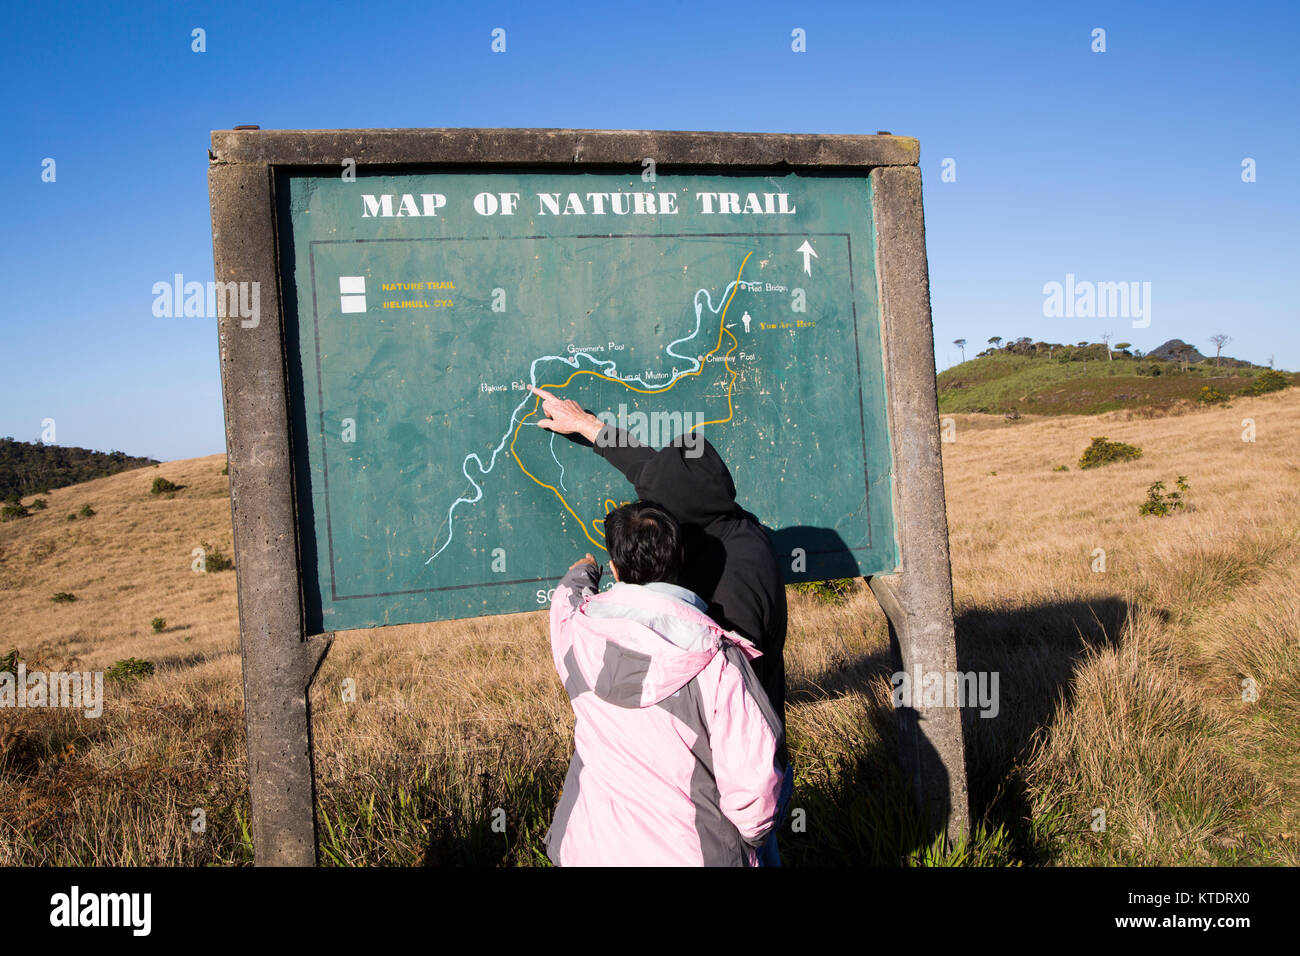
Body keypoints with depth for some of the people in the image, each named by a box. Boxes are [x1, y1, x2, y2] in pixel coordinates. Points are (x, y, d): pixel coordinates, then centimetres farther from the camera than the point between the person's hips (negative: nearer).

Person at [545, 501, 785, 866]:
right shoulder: (716, 660, -23)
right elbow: (754, 778, -21)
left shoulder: (576, 630, -12)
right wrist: (753, 835, 0)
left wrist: (580, 574, 37)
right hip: (695, 851, -3)